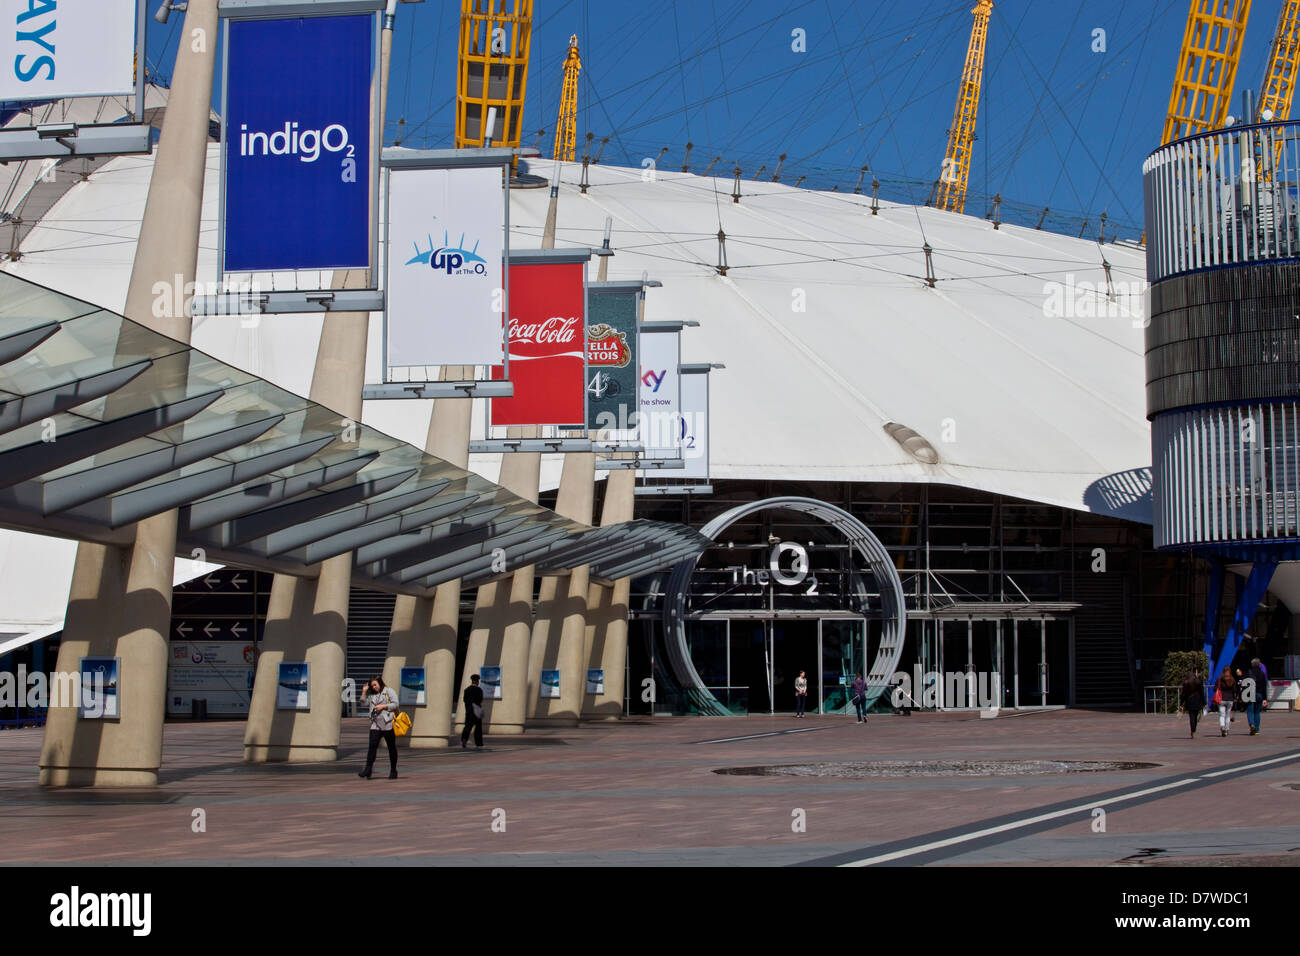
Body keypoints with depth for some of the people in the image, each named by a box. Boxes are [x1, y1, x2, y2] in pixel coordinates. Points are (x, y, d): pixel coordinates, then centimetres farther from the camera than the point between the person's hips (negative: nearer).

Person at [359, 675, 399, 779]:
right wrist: (364, 691, 9)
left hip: (388, 724, -4)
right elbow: (363, 702, 20)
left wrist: (383, 706, -11)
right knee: (372, 746, -10)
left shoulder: (389, 691, 2)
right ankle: (368, 770, -13)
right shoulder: (372, 694, 16)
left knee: (391, 747, 4)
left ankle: (393, 771, 13)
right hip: (375, 725, 4)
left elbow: (395, 704, -5)